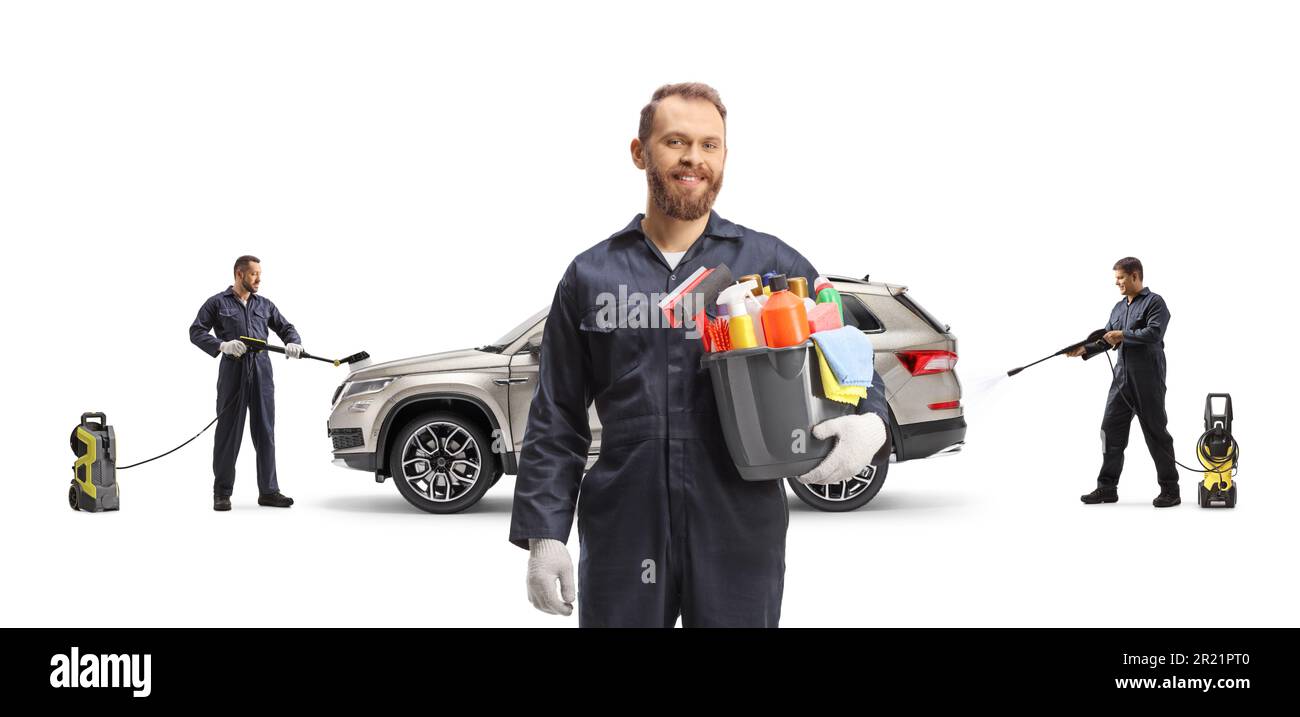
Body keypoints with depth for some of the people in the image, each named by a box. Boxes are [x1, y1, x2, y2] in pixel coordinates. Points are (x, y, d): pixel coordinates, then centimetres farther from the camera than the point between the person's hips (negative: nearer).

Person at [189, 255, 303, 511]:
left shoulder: (264, 305, 18)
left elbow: (286, 328, 18)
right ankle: (222, 492, 6)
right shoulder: (217, 303, 7)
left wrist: (293, 343, -6)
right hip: (233, 372, -3)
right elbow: (196, 331, 0)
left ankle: (268, 491, 7)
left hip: (262, 373, 4)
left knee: (265, 432, 3)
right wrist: (222, 345, -17)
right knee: (228, 431, -1)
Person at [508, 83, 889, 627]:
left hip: (741, 536, 0)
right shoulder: (590, 276, 9)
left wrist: (870, 423, -11)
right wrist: (544, 534, 1)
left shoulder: (773, 264, 6)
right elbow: (556, 422, 9)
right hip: (623, 536, 1)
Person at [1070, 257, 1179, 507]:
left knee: (1156, 432, -2)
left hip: (1148, 379, -7)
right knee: (1111, 430, 4)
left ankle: (1170, 489, 6)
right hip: (1122, 378, 7)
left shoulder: (1154, 302, -5)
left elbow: (1154, 333, -20)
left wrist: (1123, 335, -13)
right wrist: (1085, 350, 0)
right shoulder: (1119, 308, 18)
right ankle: (1107, 487, 9)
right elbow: (1106, 340, 16)